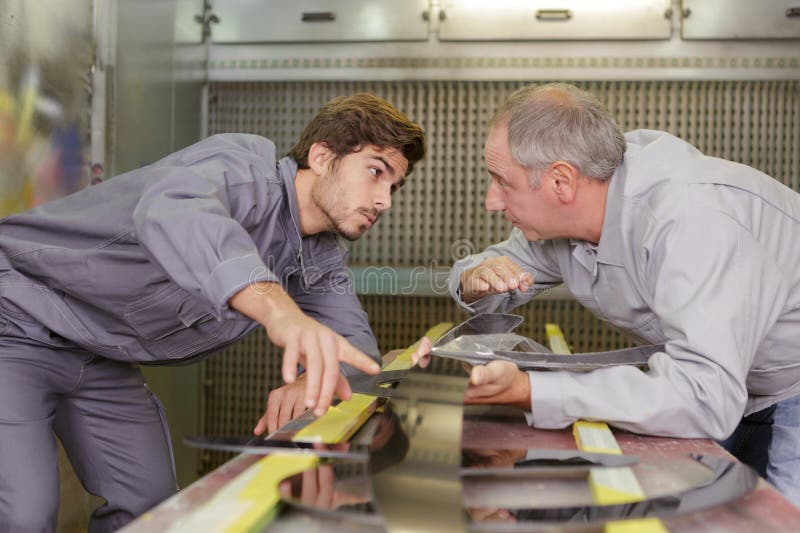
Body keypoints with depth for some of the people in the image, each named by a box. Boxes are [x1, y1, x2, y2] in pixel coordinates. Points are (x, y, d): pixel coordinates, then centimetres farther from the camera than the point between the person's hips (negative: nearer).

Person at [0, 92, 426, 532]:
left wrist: (311, 383, -28)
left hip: (100, 358, 8)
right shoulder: (245, 164, -27)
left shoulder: (325, 255, 0)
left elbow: (356, 348, -3)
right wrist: (278, 309, -67)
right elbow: (170, 210, -50)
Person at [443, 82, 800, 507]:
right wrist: (475, 280, -19)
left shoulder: (688, 220, -35)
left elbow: (705, 396, -44)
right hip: (737, 391, 6)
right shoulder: (562, 215, -9)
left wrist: (525, 391, -47)